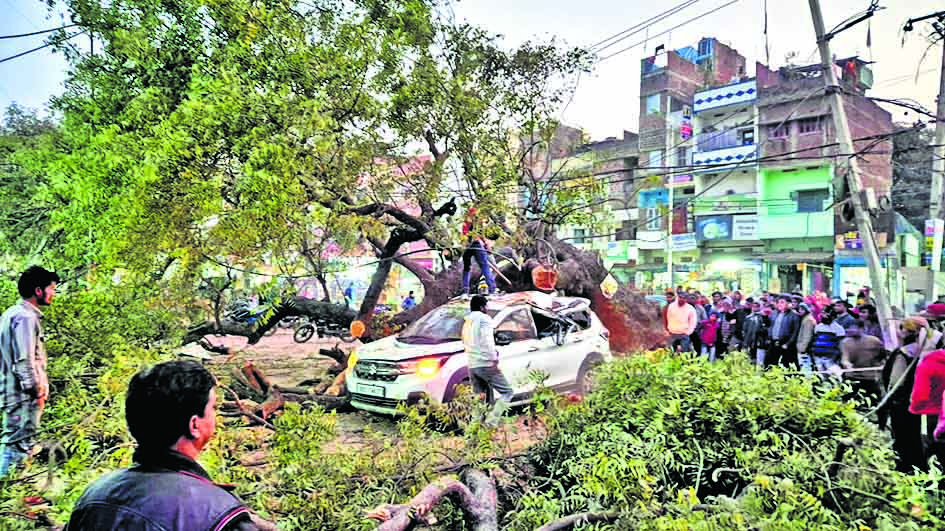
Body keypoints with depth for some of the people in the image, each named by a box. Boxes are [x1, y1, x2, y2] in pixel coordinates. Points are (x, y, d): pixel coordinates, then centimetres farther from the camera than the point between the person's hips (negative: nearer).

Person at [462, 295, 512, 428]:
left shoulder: (466, 323, 21)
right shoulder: (484, 318, -5)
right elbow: (487, 340, -17)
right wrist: (493, 358, -15)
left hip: (472, 366, 8)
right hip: (486, 364, -8)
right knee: (507, 392, -1)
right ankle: (491, 422, -14)